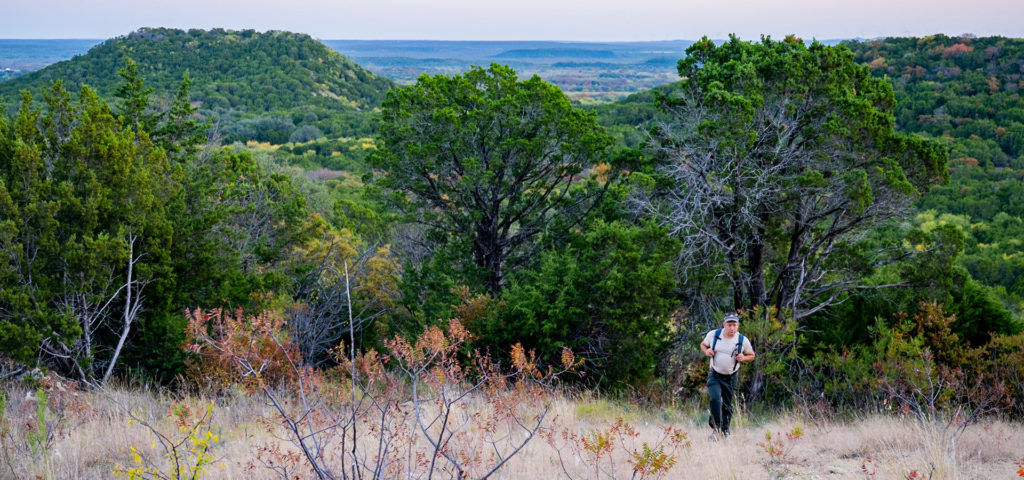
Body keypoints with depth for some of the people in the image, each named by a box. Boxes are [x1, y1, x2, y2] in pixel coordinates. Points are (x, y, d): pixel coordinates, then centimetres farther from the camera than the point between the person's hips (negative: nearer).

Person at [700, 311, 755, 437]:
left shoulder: (743, 340, -7)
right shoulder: (713, 334, -7)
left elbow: (751, 355, 8)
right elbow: (703, 344, 12)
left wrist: (743, 358, -15)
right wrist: (706, 351, -11)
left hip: (731, 378, 1)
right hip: (715, 375, -1)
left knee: (727, 406, 7)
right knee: (715, 399, -21)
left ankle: (725, 432, 25)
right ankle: (716, 428, -4)